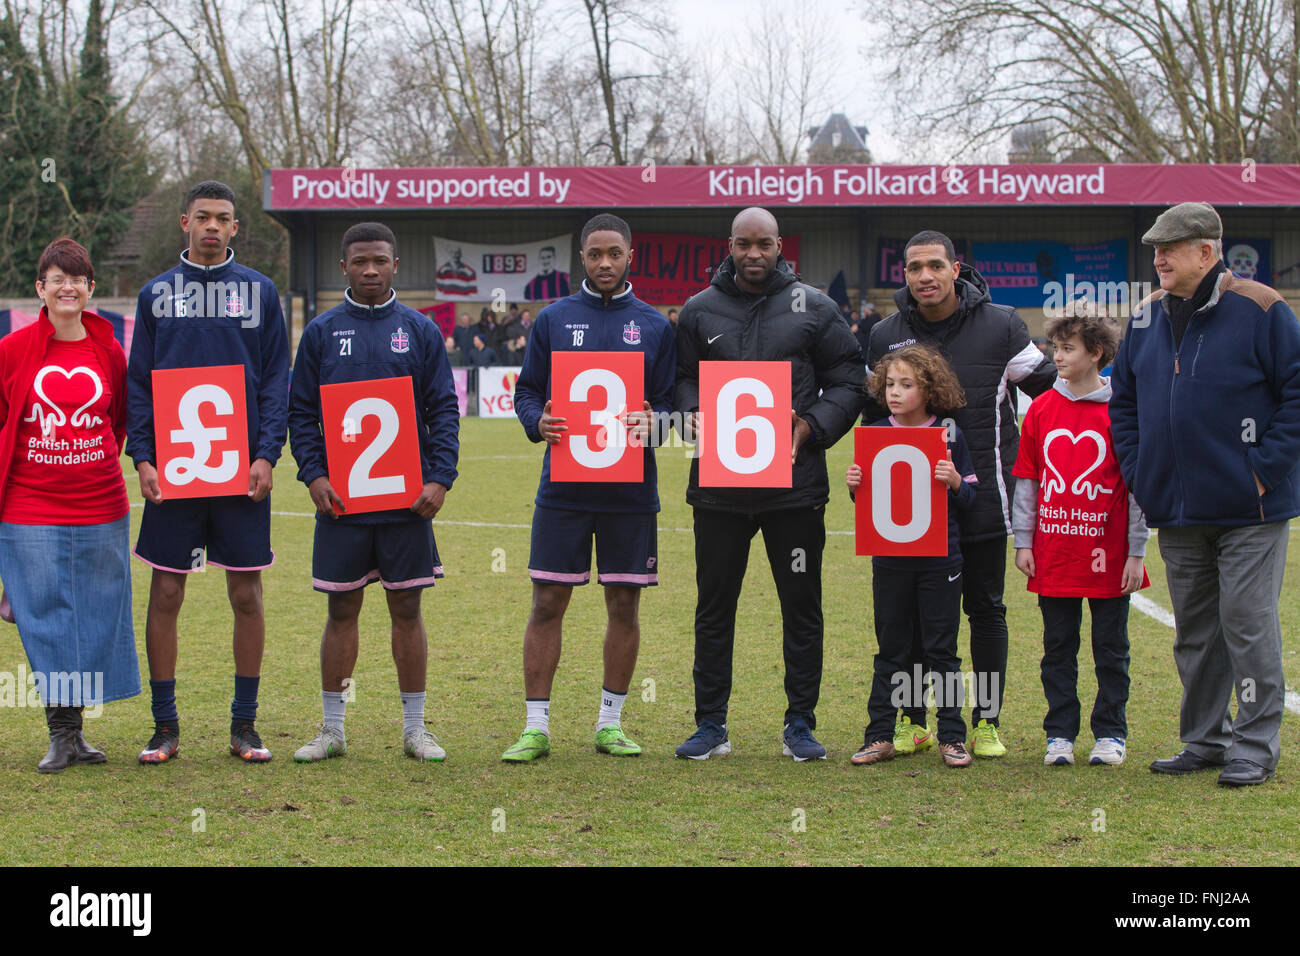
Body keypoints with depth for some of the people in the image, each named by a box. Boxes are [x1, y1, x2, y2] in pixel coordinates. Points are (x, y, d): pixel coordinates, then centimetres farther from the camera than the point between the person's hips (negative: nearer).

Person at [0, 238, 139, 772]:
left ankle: (76, 730, 16)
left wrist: (97, 470, 13)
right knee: (45, 618, -2)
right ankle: (60, 736, 7)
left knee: (93, 618, 5)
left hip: (100, 509, 2)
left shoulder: (108, 353, 5)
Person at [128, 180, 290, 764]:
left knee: (246, 594, 3)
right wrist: (142, 457, -4)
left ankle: (245, 724, 12)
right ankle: (165, 727, 11)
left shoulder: (259, 291, 7)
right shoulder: (157, 293, 8)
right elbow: (138, 382, 7)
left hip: (242, 469, 0)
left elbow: (276, 381, 5)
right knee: (165, 594, 2)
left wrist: (267, 454, -6)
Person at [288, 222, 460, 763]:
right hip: (341, 496, 0)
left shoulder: (421, 332, 5)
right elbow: (301, 411, 5)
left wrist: (440, 478, -8)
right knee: (342, 611, 5)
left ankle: (415, 729, 14)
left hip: (408, 498, 0)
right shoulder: (322, 332, 6)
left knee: (407, 610, 5)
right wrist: (313, 474, -8)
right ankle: (332, 729, 14)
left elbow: (444, 409, 4)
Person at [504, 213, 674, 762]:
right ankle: (535, 726, 6)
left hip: (631, 490, 1)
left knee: (625, 603, 5)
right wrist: (539, 421, -13)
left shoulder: (654, 326, 8)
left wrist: (650, 422, -16)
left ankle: (611, 723, 17)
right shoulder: (554, 319, 8)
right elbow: (526, 391, 8)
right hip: (563, 485, 0)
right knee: (547, 602, -1)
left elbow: (670, 400, 6)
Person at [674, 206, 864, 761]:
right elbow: (680, 378, 12)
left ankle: (800, 726, 15)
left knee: (802, 605, 4)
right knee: (714, 606, 6)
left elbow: (847, 382, 4)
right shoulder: (700, 311, 7)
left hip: (795, 484, -1)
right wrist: (691, 415, -9)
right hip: (717, 483, 1)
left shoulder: (814, 309, 3)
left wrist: (813, 425, -11)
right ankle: (711, 725, 16)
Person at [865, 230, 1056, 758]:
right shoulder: (885, 336, 4)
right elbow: (873, 414, 15)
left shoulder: (1000, 327, -3)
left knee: (986, 609, 5)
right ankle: (912, 721, 17)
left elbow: (1050, 389, 7)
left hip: (983, 497, -2)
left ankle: (986, 722, 14)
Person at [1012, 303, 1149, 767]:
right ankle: (1060, 733, 17)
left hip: (1108, 555, -3)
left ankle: (1110, 733, 17)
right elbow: (1025, 481, 9)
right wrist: (1023, 542, 5)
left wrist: (1135, 553, -5)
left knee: (1110, 649, 7)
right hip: (1053, 555, 3)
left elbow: (1137, 485, -3)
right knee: (1058, 648, 9)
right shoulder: (1042, 409, 5)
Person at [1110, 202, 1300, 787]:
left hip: (1248, 511, -6)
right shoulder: (1147, 319, 10)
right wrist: (1138, 473, 9)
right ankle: (1204, 739, 23)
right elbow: (1124, 403, 20)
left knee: (1247, 623, -4)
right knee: (1192, 629, 13)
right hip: (1176, 512, 6)